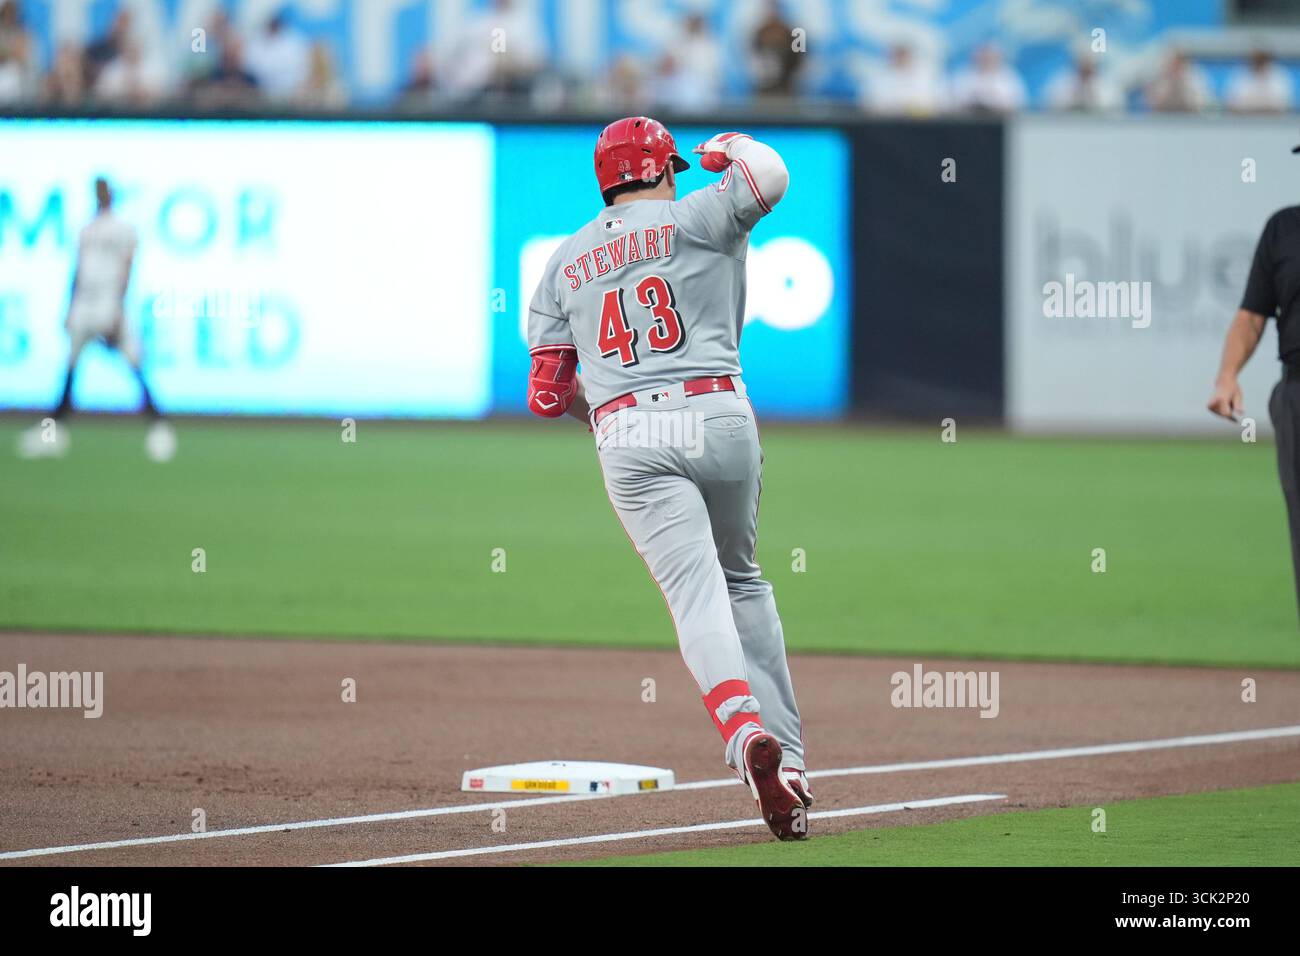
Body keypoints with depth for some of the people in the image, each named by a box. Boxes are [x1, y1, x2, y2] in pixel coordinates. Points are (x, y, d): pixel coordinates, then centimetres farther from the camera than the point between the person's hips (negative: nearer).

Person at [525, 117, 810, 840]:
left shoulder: (564, 265, 17)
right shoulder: (692, 220, 6)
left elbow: (548, 395, 12)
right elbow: (768, 178, -13)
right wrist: (729, 150, 11)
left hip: (627, 436, 1)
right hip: (719, 416, 0)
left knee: (697, 592, -10)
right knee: (742, 579, 19)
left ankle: (745, 733, -36)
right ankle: (787, 753, 14)